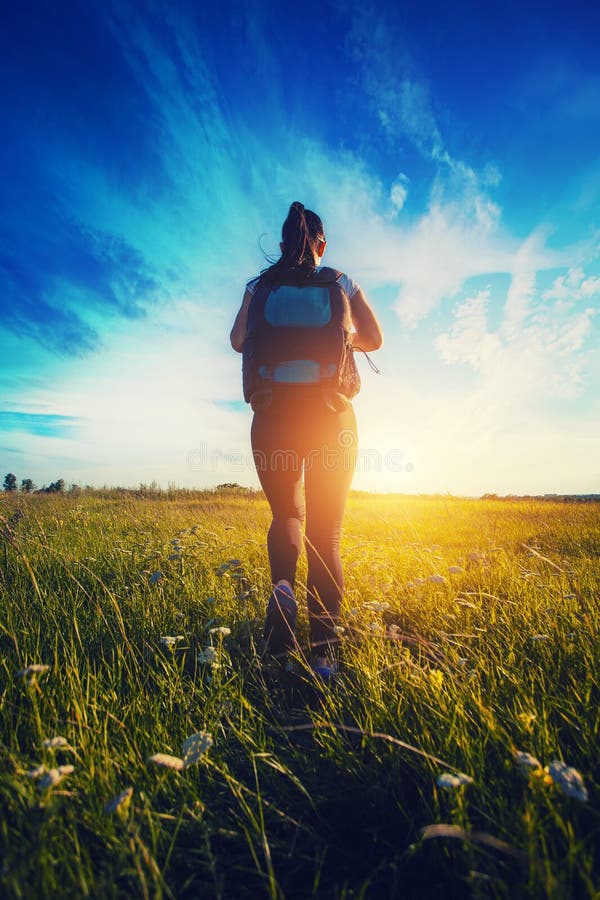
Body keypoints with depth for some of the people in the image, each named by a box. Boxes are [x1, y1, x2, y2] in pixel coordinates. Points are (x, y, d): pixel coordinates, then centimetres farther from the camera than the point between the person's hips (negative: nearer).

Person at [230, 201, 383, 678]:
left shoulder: (261, 286, 13)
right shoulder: (342, 283, 13)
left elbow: (238, 341, 3)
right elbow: (373, 339, 11)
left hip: (275, 410, 1)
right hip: (330, 411, 0)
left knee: (286, 514, 18)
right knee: (326, 531, 3)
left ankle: (283, 585, -12)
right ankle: (324, 652, -2)